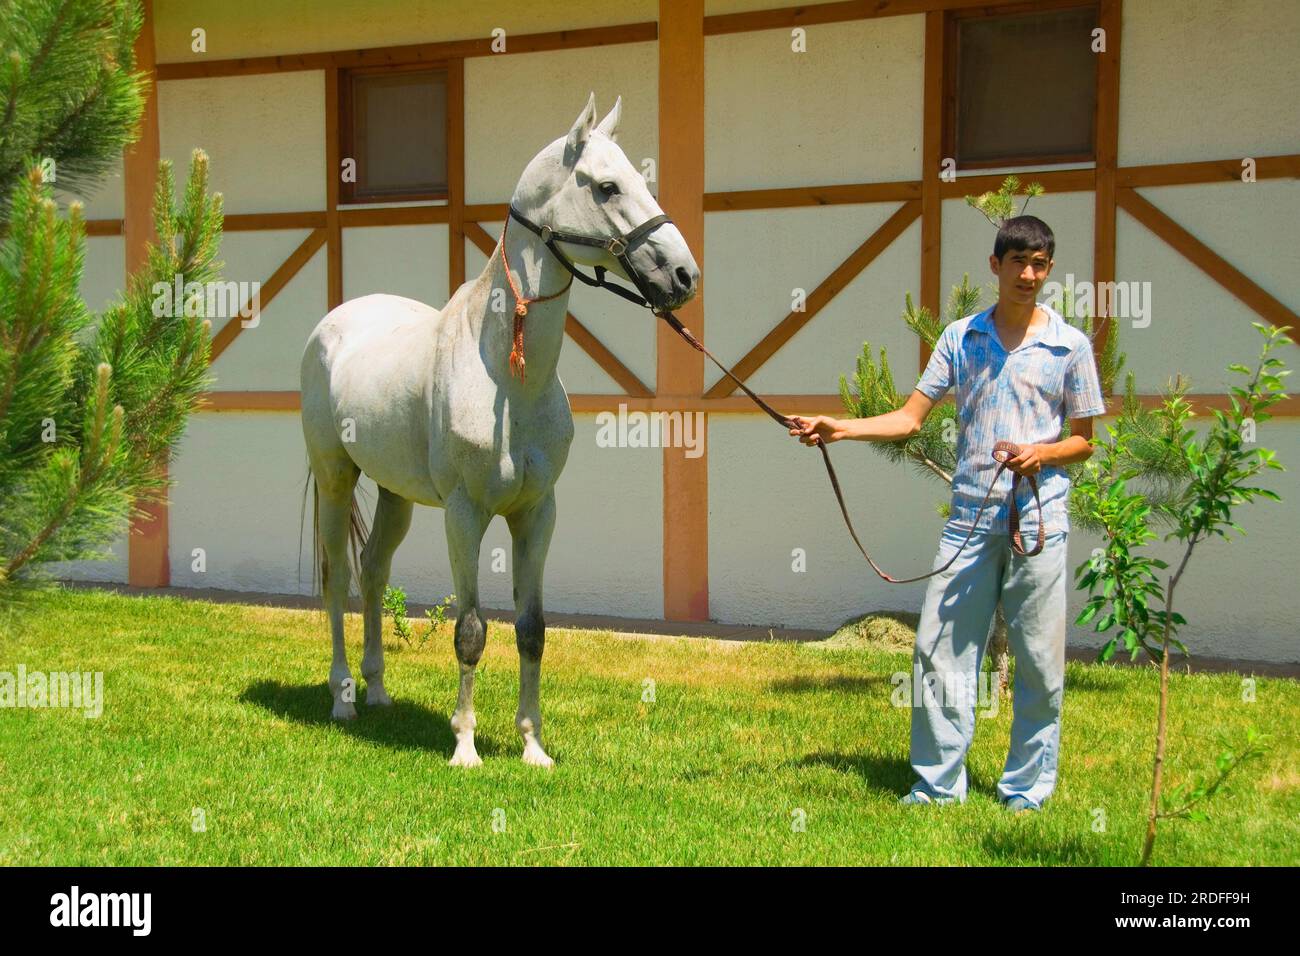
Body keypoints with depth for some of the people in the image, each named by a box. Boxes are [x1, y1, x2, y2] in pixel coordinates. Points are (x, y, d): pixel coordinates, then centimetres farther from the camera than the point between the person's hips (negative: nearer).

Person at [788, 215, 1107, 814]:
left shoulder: (1069, 345, 3)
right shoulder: (960, 337, 9)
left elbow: (1084, 442, 8)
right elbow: (911, 418, 7)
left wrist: (1041, 453, -12)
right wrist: (839, 428, -5)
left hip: (1038, 520, -2)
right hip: (969, 517, 2)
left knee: (1039, 662, 3)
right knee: (939, 650, 1)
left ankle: (1027, 791, 15)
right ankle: (938, 784, 12)